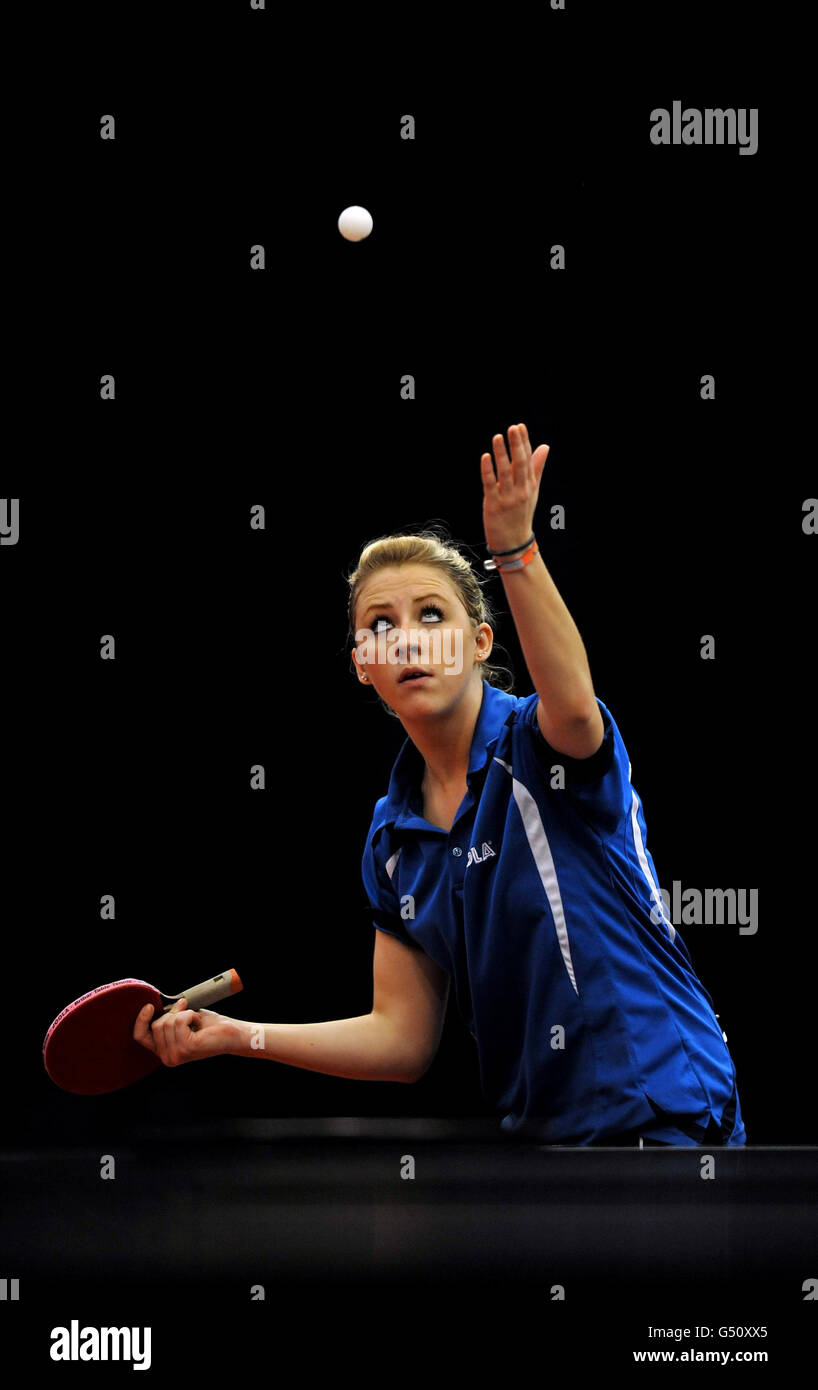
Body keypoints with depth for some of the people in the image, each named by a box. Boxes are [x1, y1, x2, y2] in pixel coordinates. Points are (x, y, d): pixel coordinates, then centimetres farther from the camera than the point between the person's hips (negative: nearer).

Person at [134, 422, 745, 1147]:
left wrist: (514, 550, -51)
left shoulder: (539, 747, -10)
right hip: (539, 1128, 7)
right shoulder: (391, 837, 8)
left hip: (661, 1115, -7)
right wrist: (234, 1035, 3)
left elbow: (571, 705, -36)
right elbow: (403, 1038, 11)